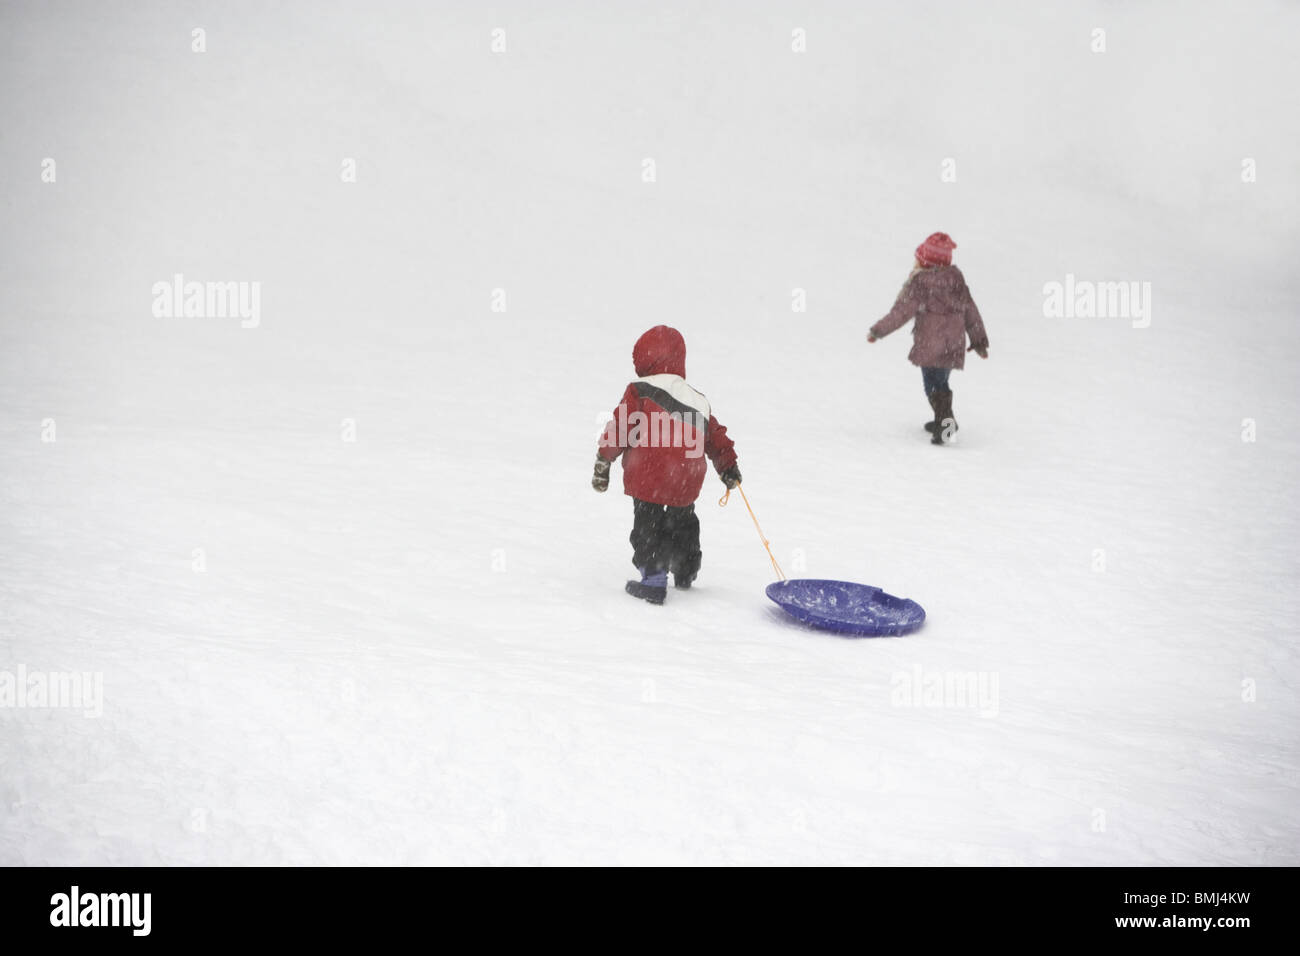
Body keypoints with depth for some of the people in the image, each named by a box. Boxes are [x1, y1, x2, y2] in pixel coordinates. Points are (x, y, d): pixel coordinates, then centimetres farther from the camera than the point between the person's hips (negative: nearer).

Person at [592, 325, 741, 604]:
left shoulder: (639, 392, -4)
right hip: (687, 483, 6)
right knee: (683, 523, 25)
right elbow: (716, 437, 18)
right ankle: (685, 572, 41)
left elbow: (620, 427, -7)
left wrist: (603, 461, 2)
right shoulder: (697, 401, 13)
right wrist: (728, 467, 29)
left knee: (648, 526, 5)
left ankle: (653, 578, 0)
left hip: (648, 478, -6)